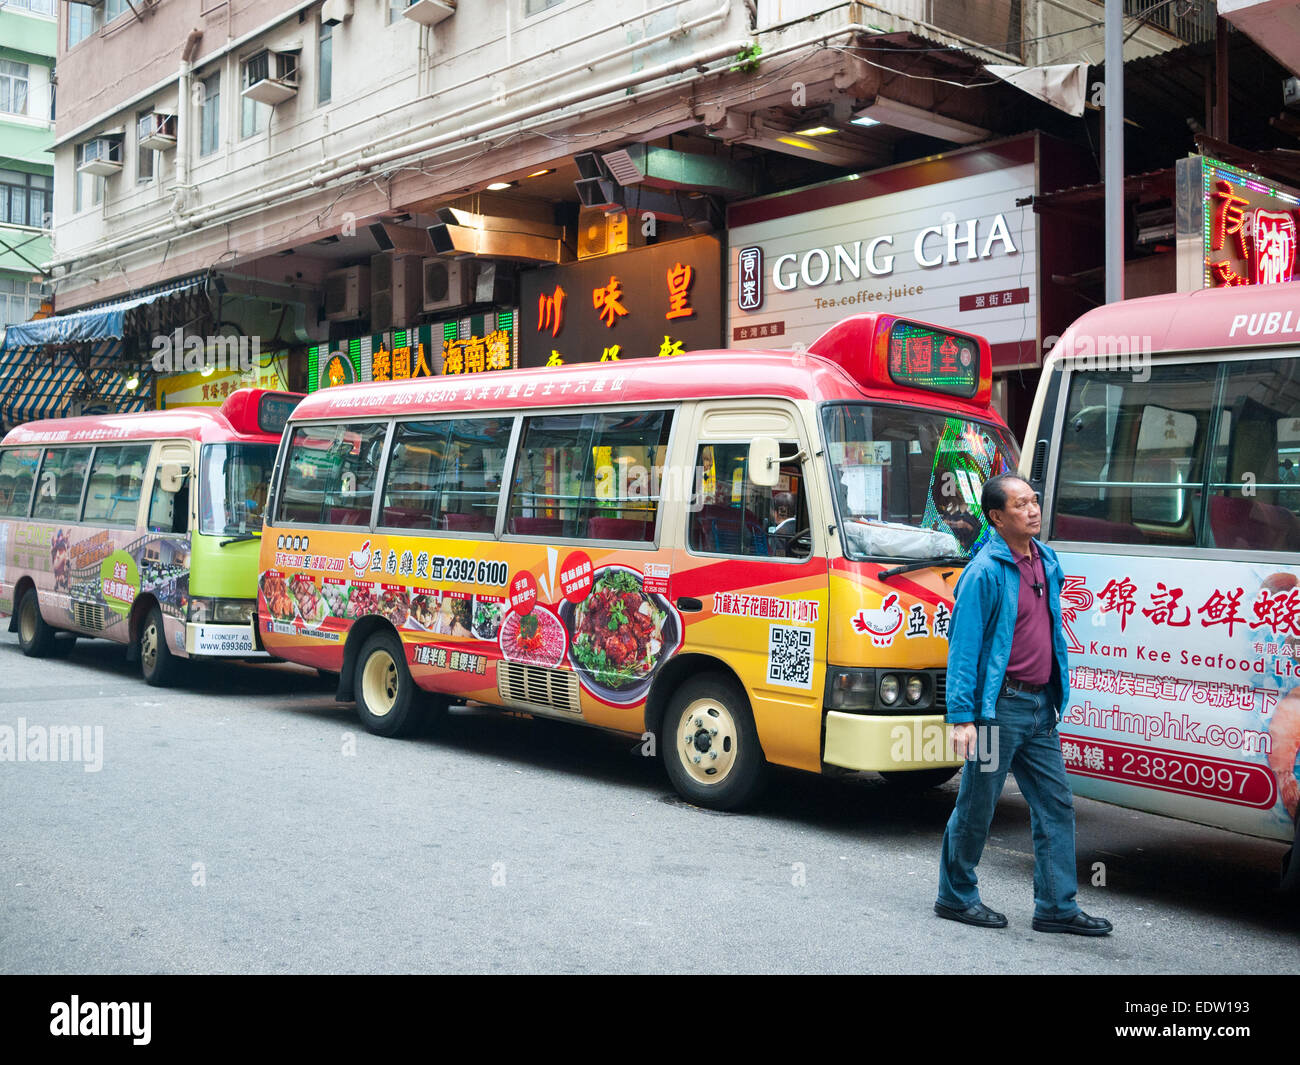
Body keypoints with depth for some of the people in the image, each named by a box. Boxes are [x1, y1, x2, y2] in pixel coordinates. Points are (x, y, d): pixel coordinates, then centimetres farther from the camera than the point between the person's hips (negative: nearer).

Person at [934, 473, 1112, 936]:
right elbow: (963, 647, -16)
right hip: (999, 705, -8)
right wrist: (962, 716, -20)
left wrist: (1054, 696, 20)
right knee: (976, 807, 5)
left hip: (1039, 706, 8)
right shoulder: (985, 572, -14)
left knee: (1055, 805, 8)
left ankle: (1057, 906, 17)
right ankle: (955, 896, 21)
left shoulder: (1046, 561, 10)